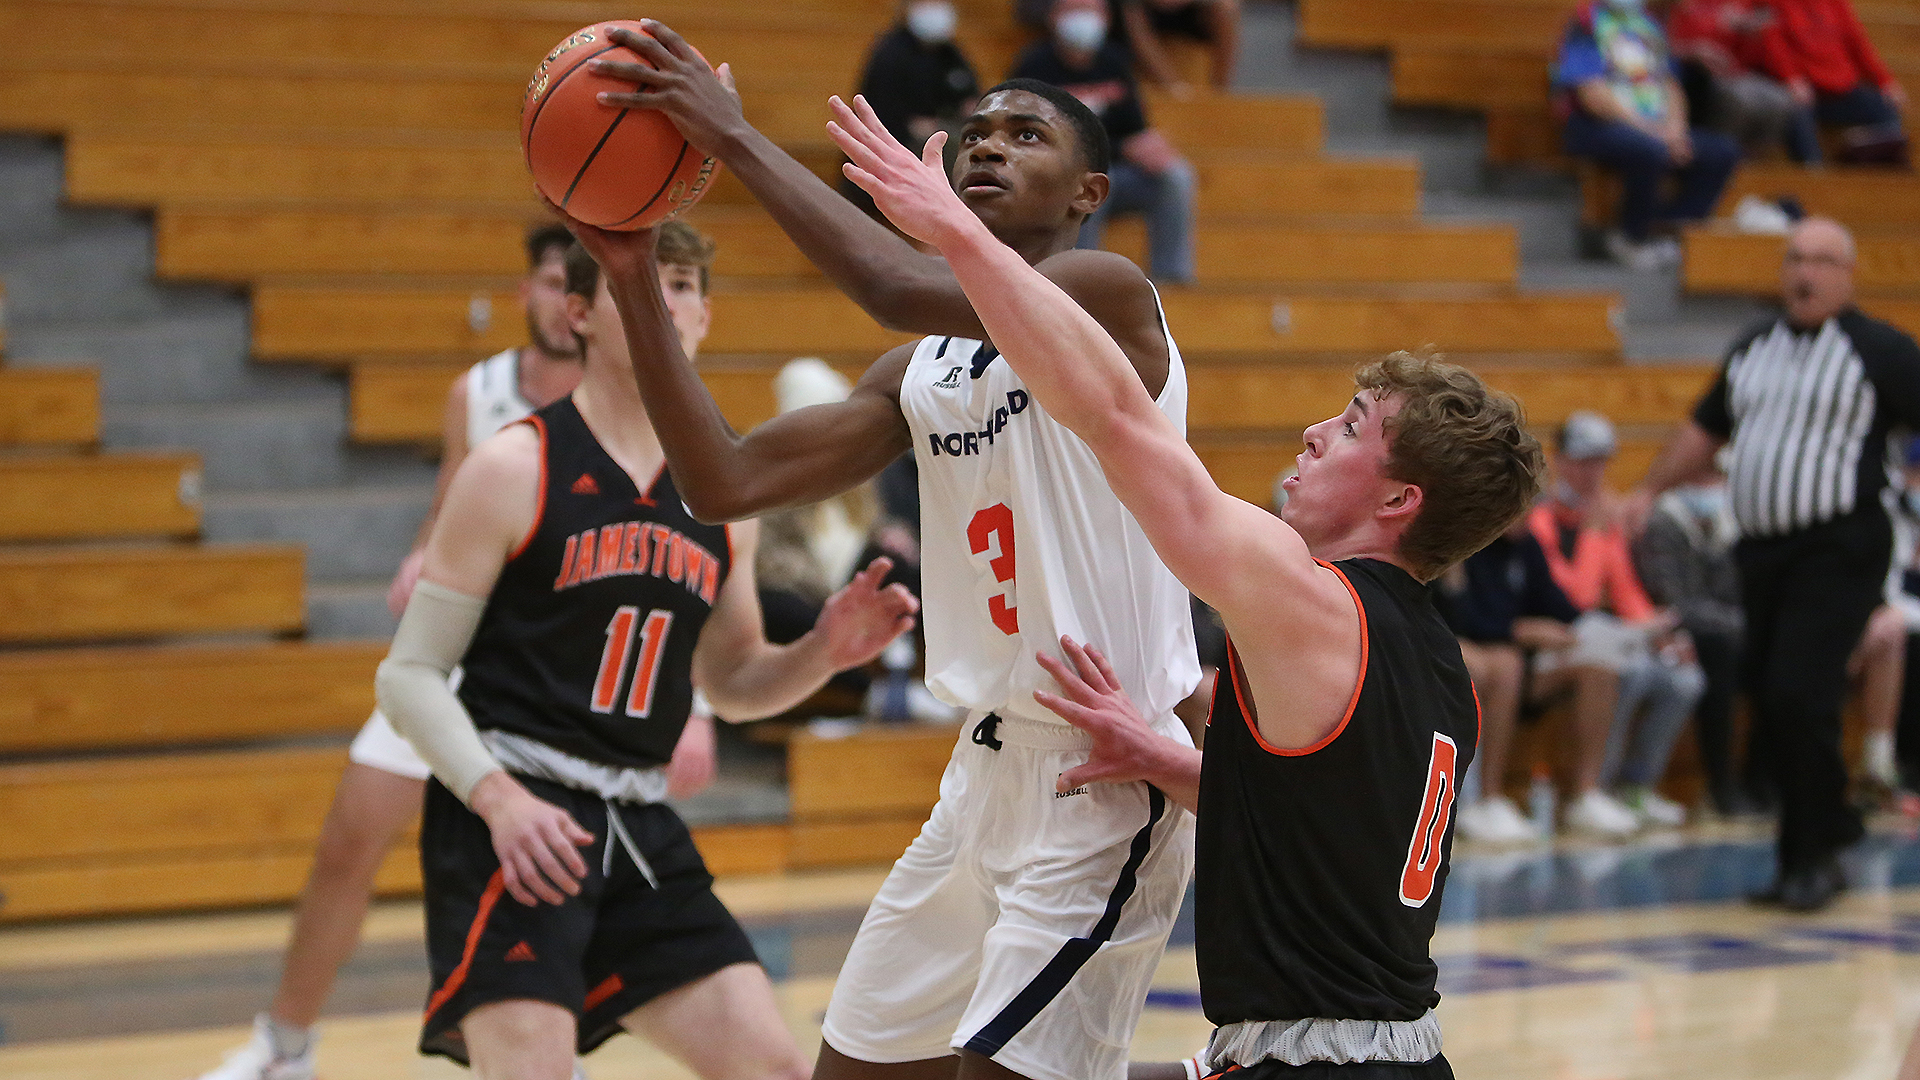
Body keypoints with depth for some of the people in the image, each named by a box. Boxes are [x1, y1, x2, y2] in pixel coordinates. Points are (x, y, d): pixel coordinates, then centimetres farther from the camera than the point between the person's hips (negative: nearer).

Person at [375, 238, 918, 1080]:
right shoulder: (513, 471, -6)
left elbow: (731, 681, 22)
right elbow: (408, 673, -6)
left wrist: (824, 653, 0)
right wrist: (499, 798, -22)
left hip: (638, 825, 6)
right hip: (505, 819, -6)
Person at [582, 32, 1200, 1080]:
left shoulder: (1108, 295, -11)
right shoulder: (924, 372, 12)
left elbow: (904, 286, -29)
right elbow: (726, 482, 5)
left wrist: (737, 138, -22)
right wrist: (636, 290, -3)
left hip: (1107, 781, -9)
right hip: (993, 762, 9)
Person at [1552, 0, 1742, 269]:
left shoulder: (1647, 22, 18)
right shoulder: (1587, 22, -5)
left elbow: (1670, 84, 17)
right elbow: (1592, 96, -14)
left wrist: (1674, 126, -5)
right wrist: (1650, 128, -18)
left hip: (1657, 128, 8)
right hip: (1597, 127, -8)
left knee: (1723, 152, -10)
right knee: (1649, 151, -37)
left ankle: (1659, 228, -9)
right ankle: (1632, 239, -15)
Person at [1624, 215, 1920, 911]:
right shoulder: (1752, 351, 16)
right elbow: (1705, 430, 25)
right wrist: (1650, 490, 20)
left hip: (1839, 552, -6)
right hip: (1762, 548, 6)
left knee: (1799, 693, -15)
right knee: (1766, 699, 5)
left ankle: (1813, 858, -2)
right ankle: (1829, 829, 21)